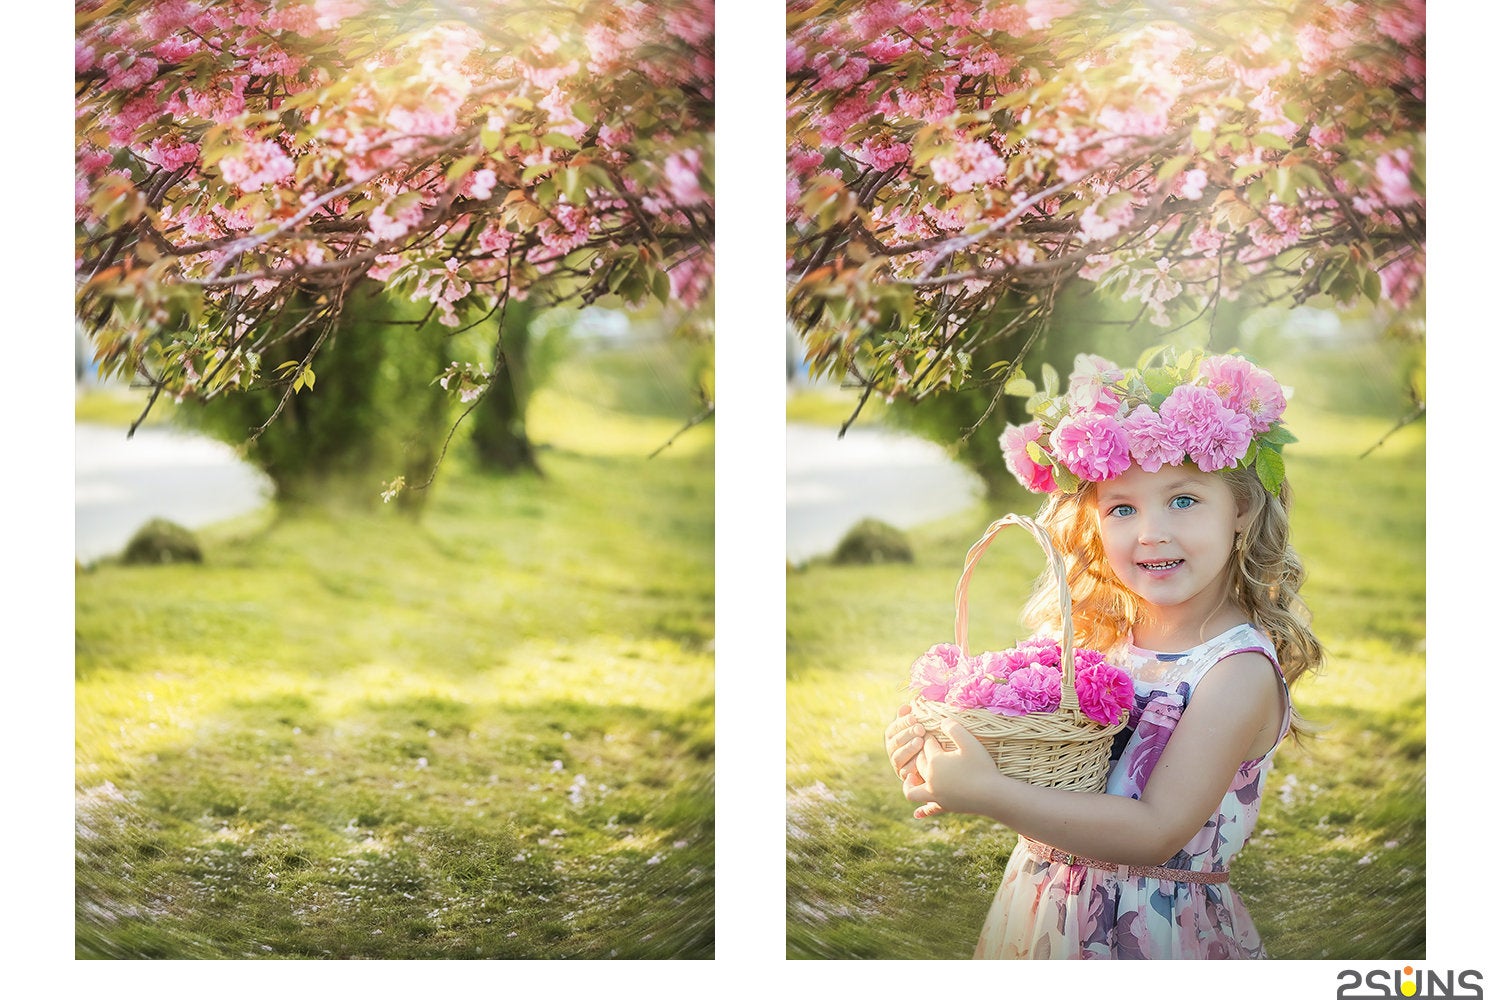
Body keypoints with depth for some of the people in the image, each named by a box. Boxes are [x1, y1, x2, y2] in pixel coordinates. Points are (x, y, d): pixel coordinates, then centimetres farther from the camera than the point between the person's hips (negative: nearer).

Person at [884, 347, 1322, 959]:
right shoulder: (1095, 636, 0)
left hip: (1152, 934, -5)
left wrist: (986, 794, -28)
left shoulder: (1241, 670, -18)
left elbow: (1157, 832, -24)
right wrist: (934, 737, -15)